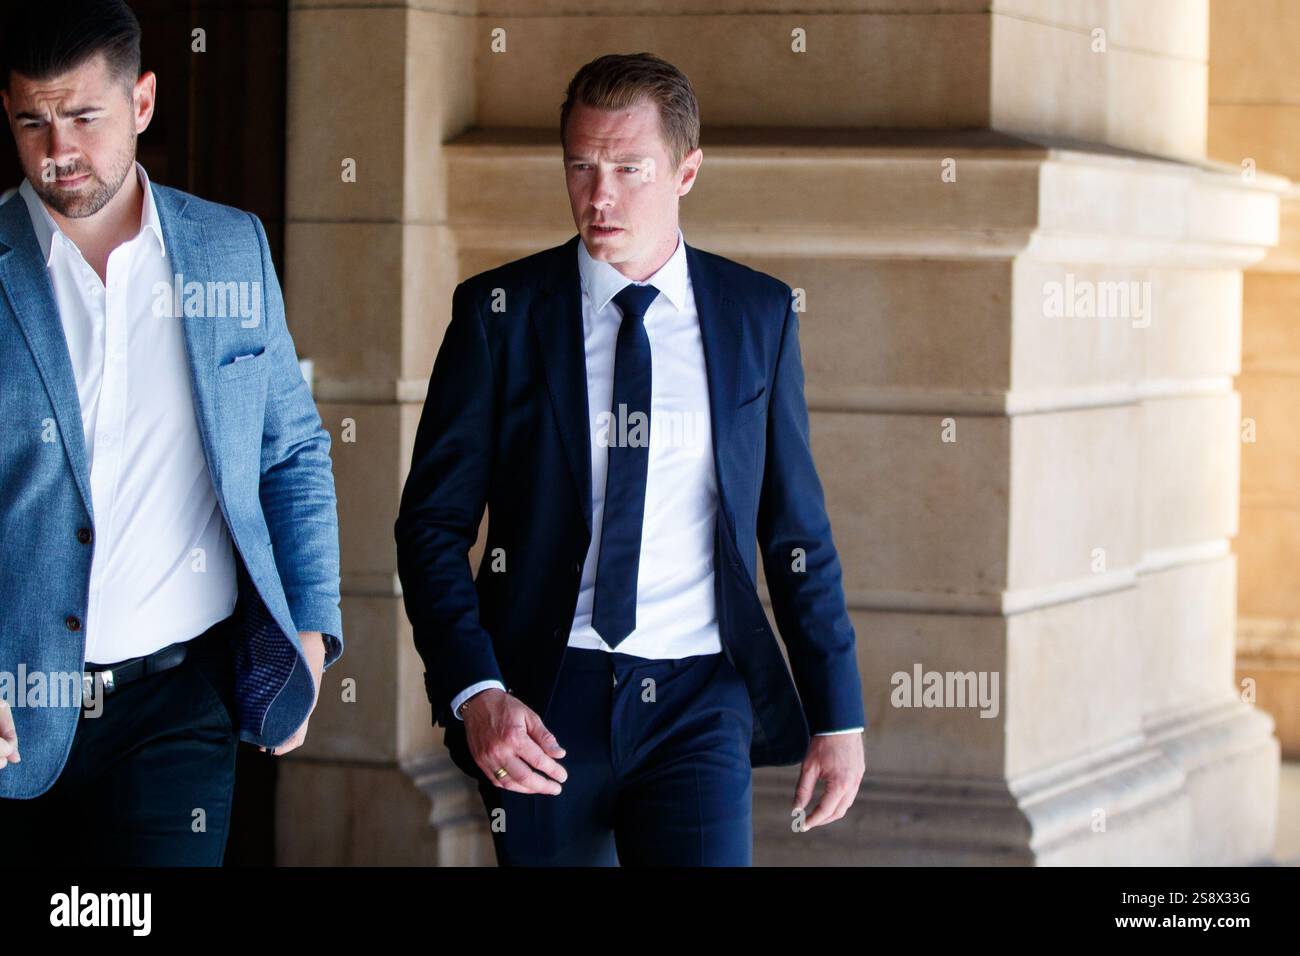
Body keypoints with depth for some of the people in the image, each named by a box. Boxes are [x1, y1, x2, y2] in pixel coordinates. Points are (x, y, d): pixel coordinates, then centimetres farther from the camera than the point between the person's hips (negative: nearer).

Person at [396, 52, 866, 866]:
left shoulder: (759, 314, 7)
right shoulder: (500, 311, 2)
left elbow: (797, 531, 10)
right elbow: (433, 522, 0)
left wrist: (838, 713, 8)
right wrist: (475, 692, -14)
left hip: (697, 704, 0)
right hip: (540, 706, 0)